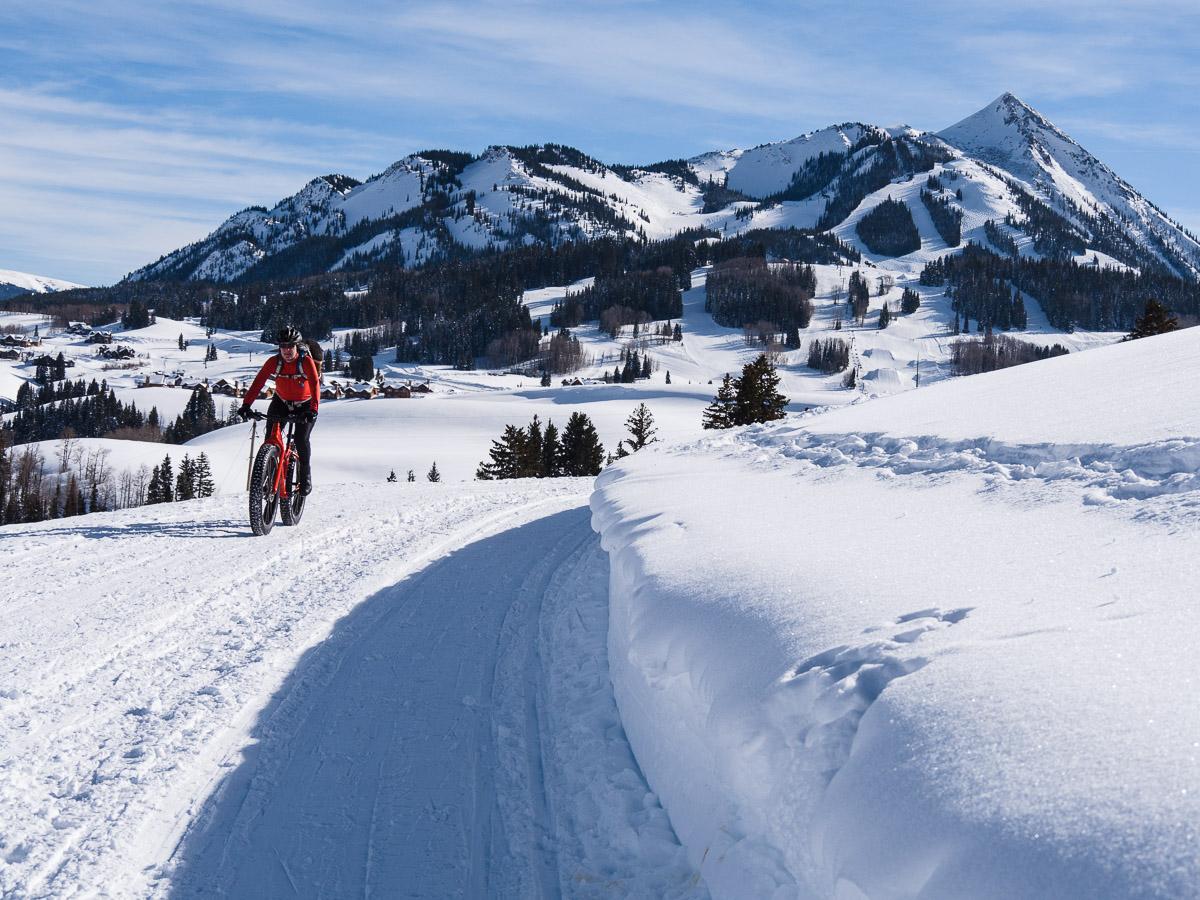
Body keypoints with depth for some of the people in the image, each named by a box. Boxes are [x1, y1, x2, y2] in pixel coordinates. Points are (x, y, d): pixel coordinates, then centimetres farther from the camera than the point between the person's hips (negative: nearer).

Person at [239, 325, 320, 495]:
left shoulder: (306, 362, -24)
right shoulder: (274, 361, -18)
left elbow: (315, 385, -34)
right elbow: (258, 382, -23)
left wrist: (313, 409, -49)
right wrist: (246, 404, -35)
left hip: (304, 405, -2)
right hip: (281, 402, 3)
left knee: (301, 439, -16)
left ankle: (305, 479, 3)